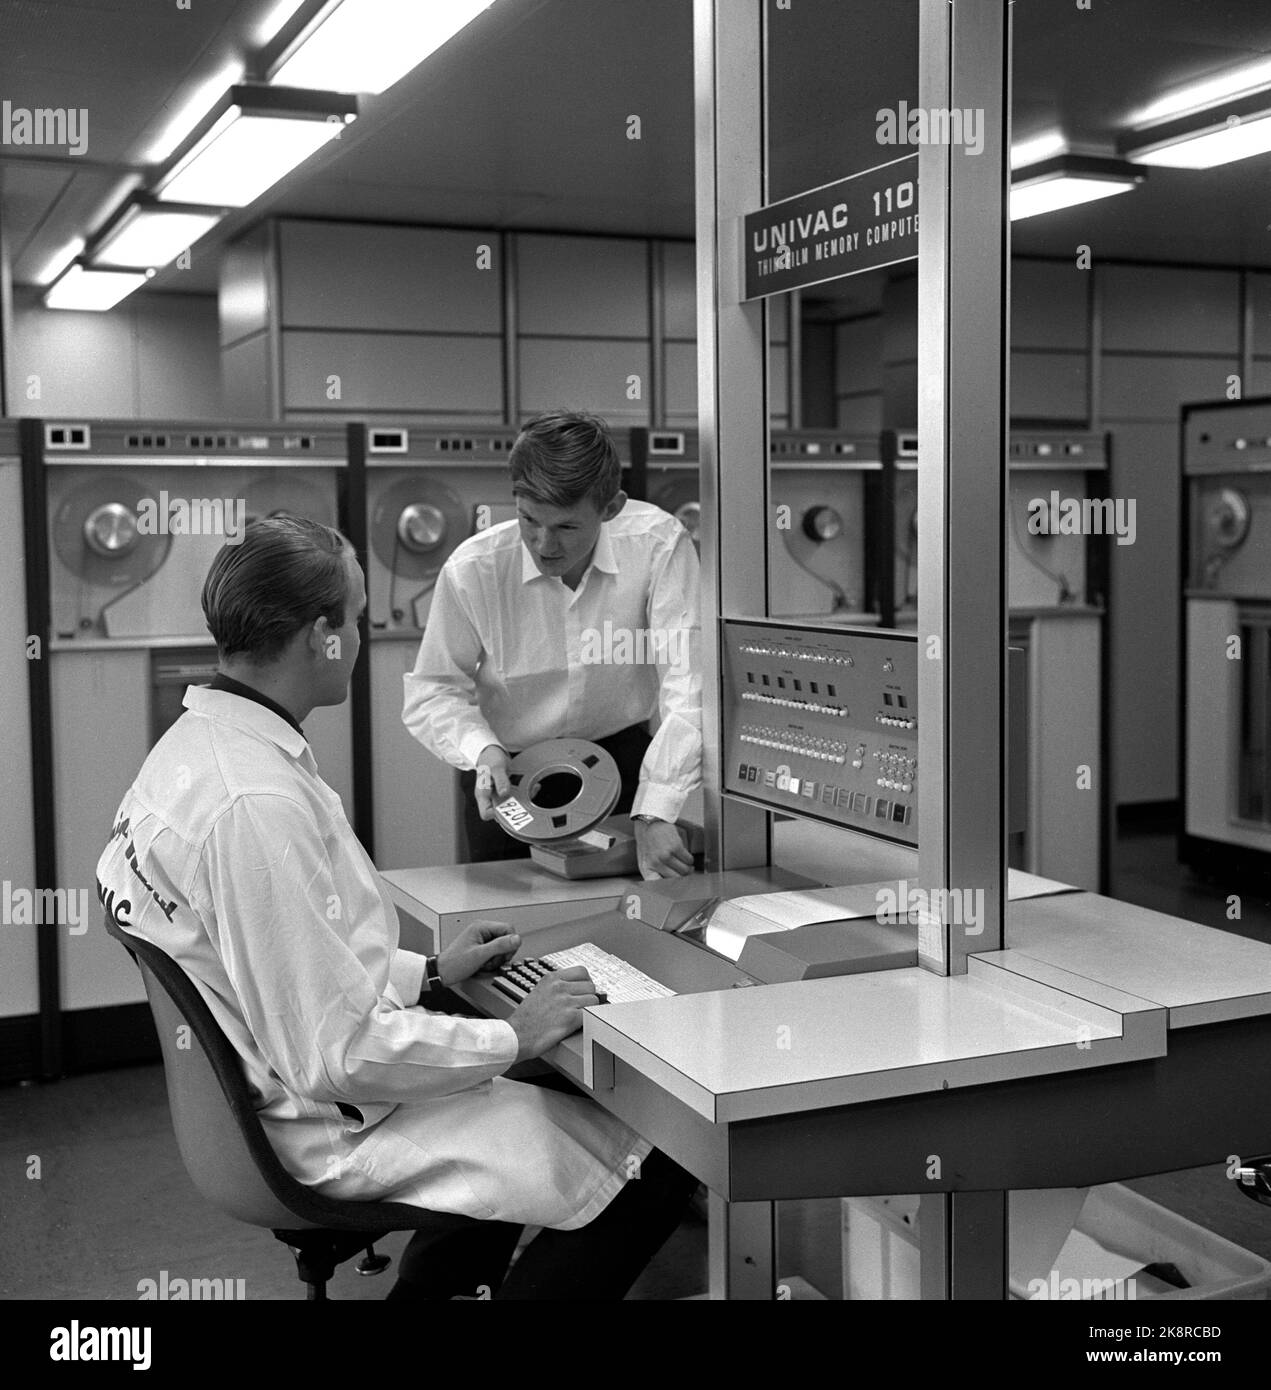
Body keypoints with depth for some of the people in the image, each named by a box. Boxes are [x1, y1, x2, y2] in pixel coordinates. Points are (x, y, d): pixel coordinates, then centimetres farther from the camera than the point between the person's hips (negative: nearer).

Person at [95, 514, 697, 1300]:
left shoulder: (190, 748, 3)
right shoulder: (256, 806, -29)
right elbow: (336, 1052, -27)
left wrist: (429, 974, 12)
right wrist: (515, 1040, -15)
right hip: (334, 1127, -10)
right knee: (657, 1167, -6)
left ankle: (432, 1287, 33)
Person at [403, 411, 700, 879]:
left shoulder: (659, 545, -19)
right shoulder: (471, 569, -17)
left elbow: (688, 682, -24)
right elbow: (431, 692, -6)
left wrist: (654, 813, -32)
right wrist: (481, 750, -27)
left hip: (623, 760, 0)